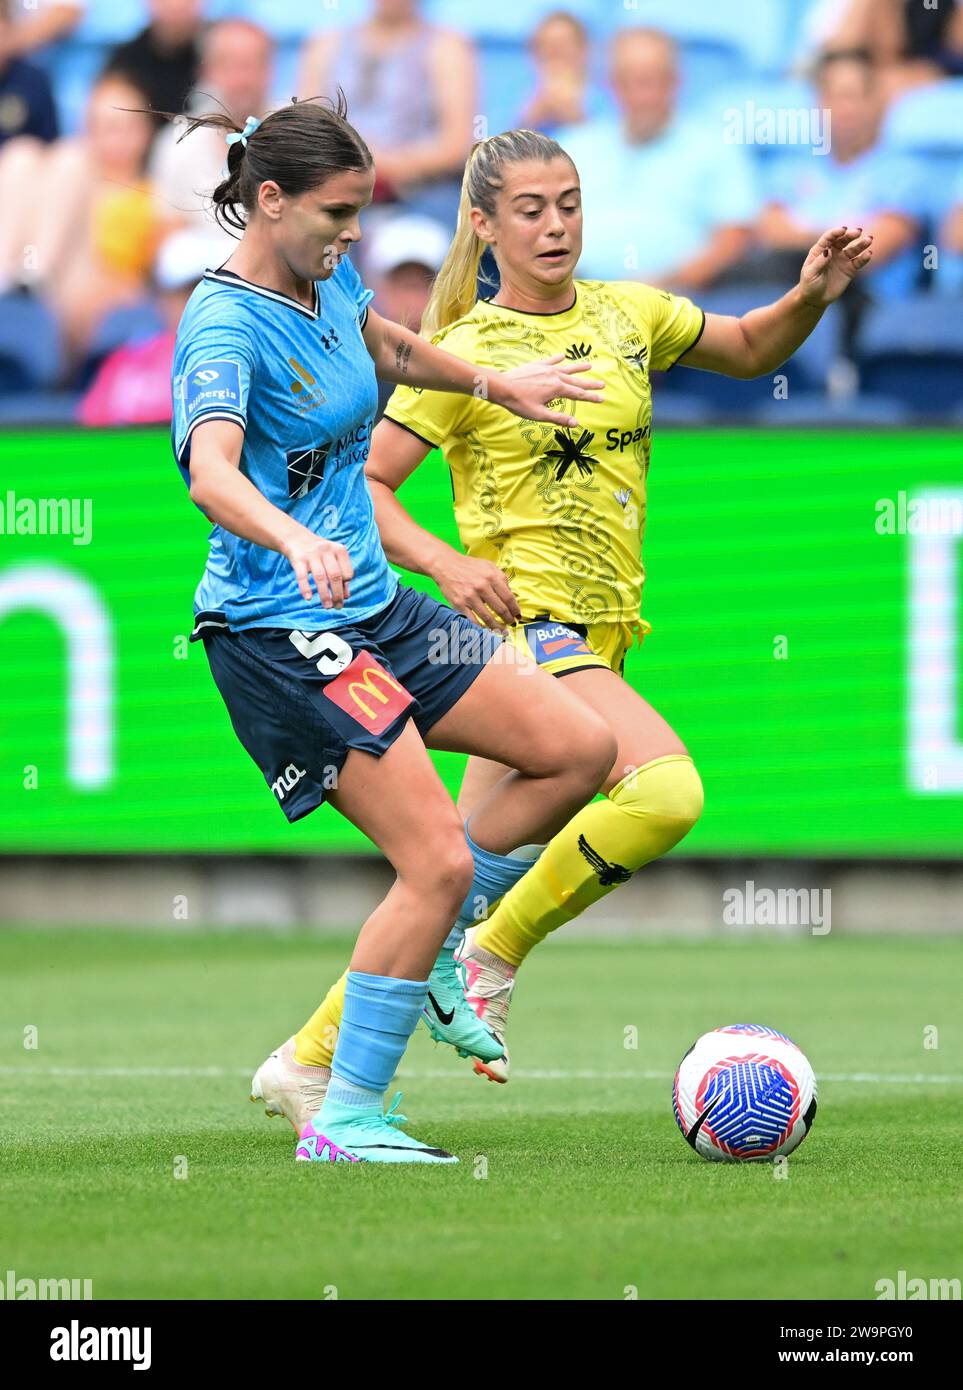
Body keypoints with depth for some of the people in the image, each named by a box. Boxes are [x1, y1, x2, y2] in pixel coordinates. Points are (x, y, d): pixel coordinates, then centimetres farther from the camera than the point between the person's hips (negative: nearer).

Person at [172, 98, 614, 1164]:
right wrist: (296, 541, -56)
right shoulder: (226, 327, -20)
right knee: (438, 861, -15)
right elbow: (212, 473, -39)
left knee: (579, 749, 5)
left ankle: (425, 948, 15)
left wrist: (496, 385, 44)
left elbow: (390, 350, 32)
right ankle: (344, 1120, -6)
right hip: (279, 634, -9)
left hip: (374, 607, 9)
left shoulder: (328, 280, 7)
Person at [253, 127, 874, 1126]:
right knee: (666, 789, -29)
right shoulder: (465, 353, -6)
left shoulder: (624, 315, 11)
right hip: (523, 621, -7)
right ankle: (488, 965, -13)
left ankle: (305, 1060, 19)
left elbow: (748, 349, 25)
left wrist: (810, 297, 6)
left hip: (595, 633, 7)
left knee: (479, 879, 9)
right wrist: (446, 563, -18)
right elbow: (362, 485, -3)